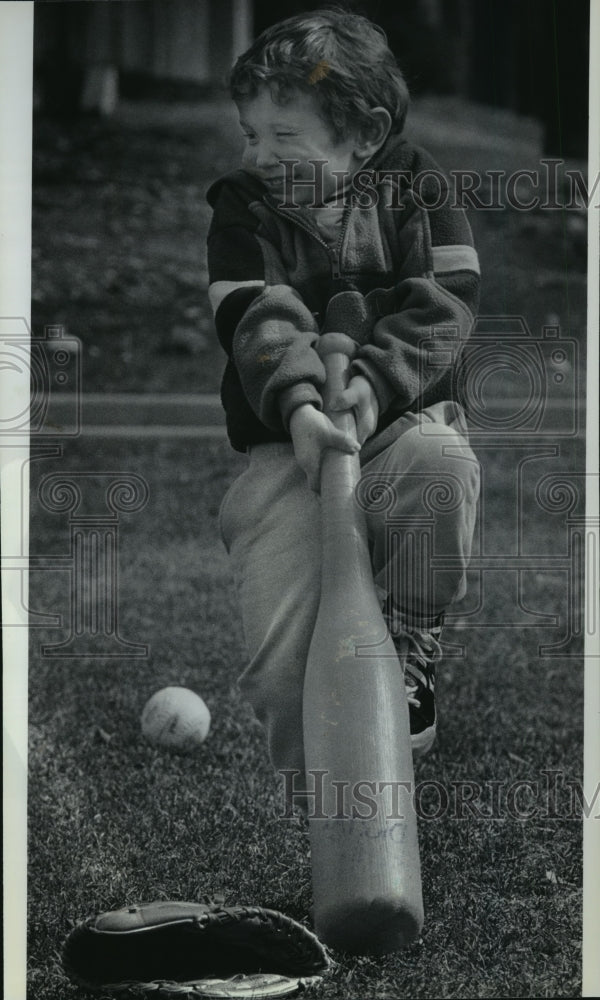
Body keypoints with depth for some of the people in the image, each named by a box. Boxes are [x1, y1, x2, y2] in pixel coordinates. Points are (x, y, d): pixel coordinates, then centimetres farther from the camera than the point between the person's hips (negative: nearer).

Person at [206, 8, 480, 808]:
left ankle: (408, 655, -15)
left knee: (441, 465, -39)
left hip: (402, 416, 0)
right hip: (287, 442, 0)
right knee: (282, 662, -22)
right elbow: (258, 321, -14)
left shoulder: (416, 187, 5)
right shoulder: (243, 209, 3)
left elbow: (444, 303, -7)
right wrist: (298, 403, -34)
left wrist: (376, 382, -25)